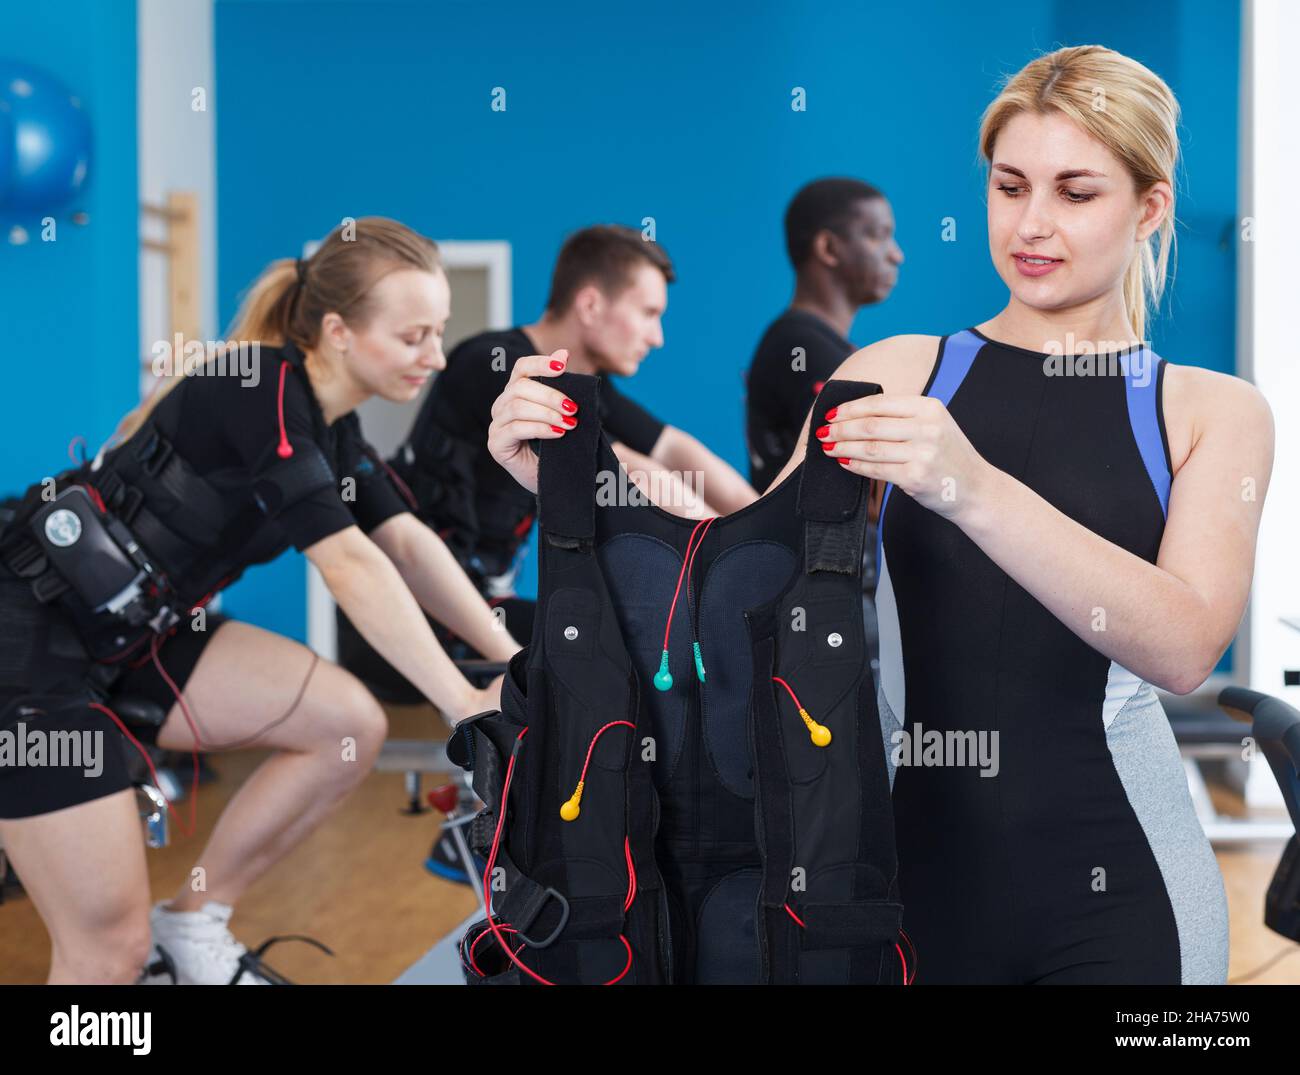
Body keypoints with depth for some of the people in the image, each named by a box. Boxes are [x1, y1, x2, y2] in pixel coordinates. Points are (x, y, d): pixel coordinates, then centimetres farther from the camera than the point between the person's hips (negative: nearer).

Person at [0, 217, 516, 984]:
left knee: (350, 726, -5)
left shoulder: (328, 417, 6)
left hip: (133, 629, 9)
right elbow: (351, 566, -25)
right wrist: (465, 705, -25)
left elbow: (410, 546, 3)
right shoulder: (260, 392, -21)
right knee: (111, 944, -9)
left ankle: (196, 923, 10)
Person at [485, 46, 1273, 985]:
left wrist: (973, 489, -30)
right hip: (917, 871, 1)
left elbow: (1185, 646, -17)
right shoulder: (899, 373, 4)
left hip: (1113, 895, -1)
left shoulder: (1217, 412, 1)